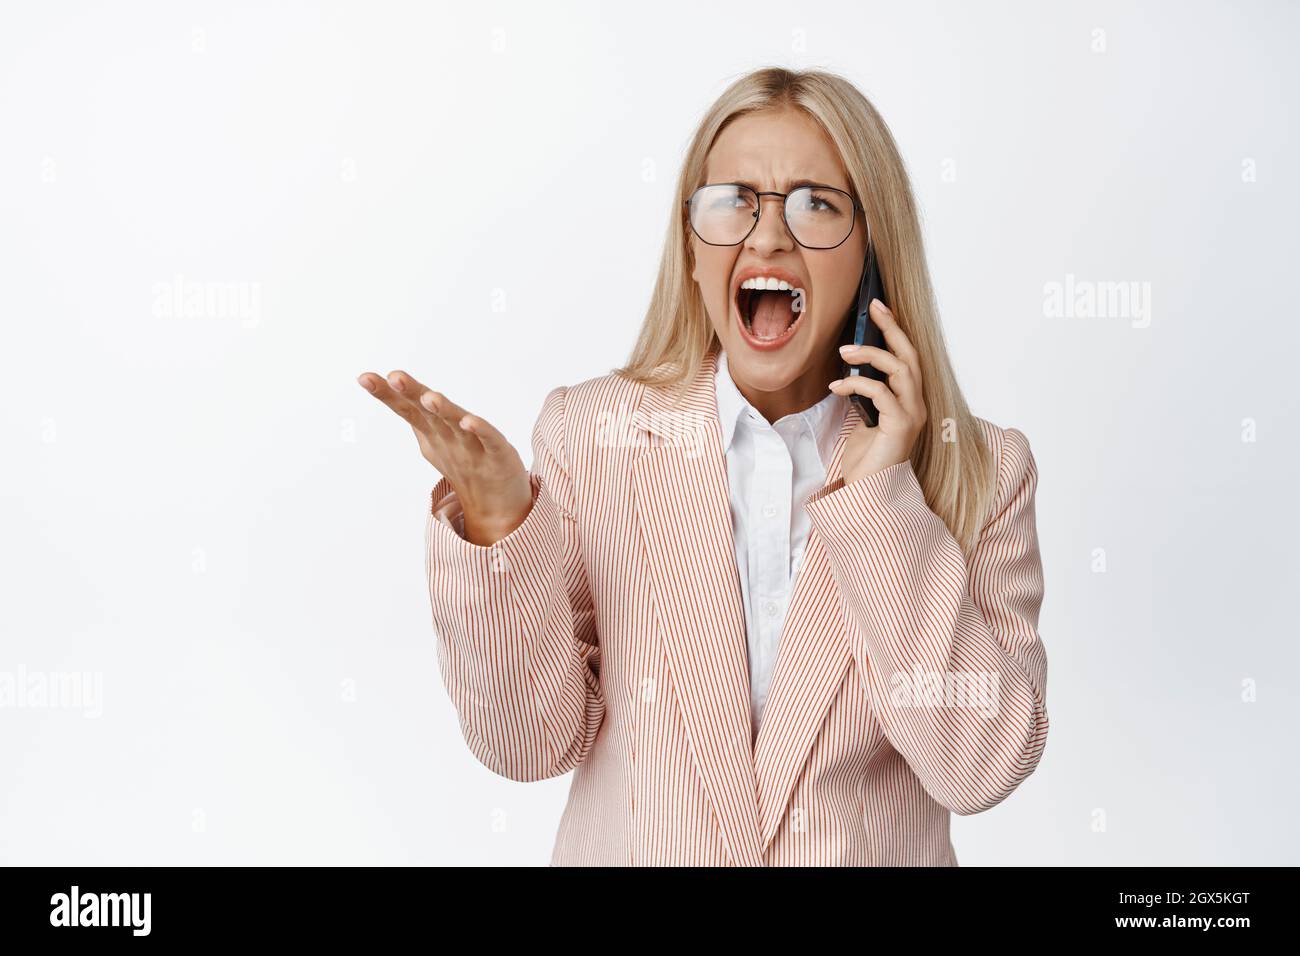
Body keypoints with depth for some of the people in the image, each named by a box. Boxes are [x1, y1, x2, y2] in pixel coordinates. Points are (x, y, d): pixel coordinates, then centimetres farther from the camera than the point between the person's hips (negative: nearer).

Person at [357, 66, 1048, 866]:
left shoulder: (982, 471, -5)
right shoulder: (588, 433, -6)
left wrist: (885, 506, -17)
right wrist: (499, 526, -21)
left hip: (876, 853, -1)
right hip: (631, 848, 1)